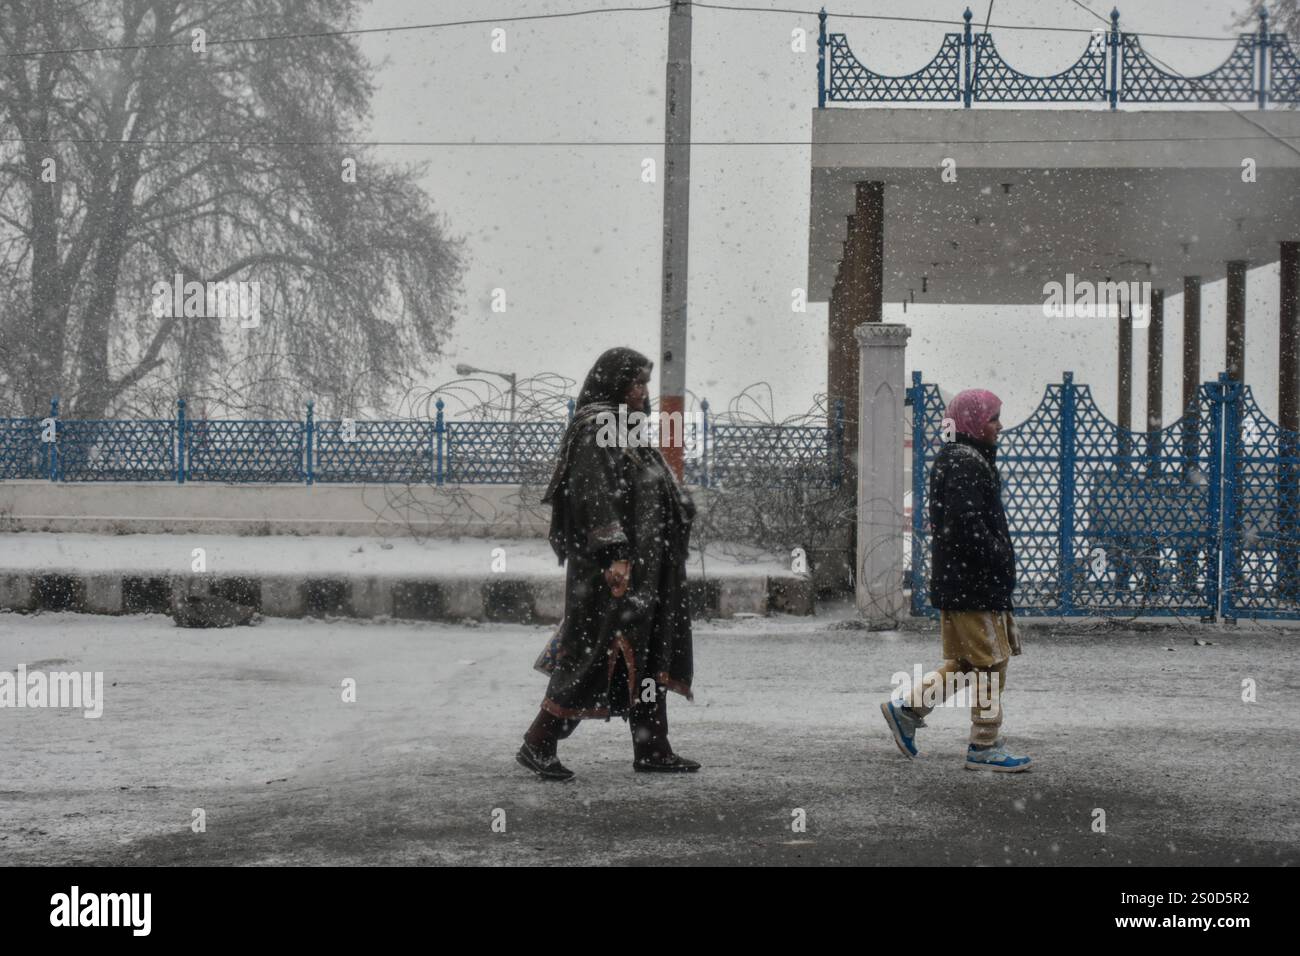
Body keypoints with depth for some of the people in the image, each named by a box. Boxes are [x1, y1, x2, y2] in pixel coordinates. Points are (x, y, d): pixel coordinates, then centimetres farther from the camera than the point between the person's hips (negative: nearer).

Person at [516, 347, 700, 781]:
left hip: (642, 560, 10)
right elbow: (595, 494, -21)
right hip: (613, 560, -10)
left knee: (648, 653, 9)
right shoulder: (597, 426, -12)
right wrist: (614, 554, -26)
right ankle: (538, 744, -4)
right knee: (599, 650, -9)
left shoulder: (625, 429, 19)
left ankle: (652, 749, 12)